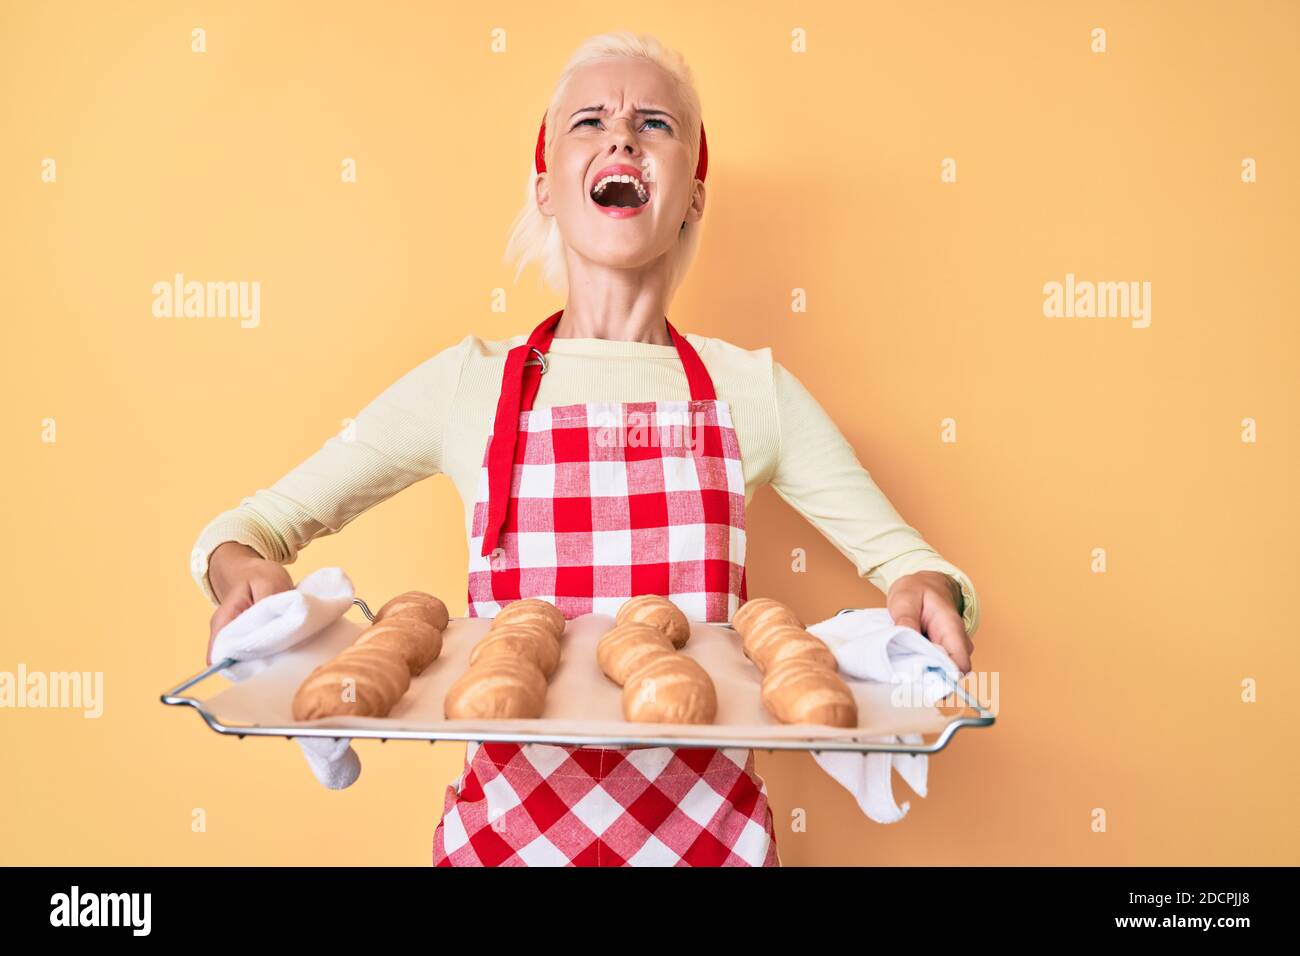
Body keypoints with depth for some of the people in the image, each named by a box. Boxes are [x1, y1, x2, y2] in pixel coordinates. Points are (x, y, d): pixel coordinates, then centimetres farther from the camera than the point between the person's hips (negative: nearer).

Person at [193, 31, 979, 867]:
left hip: (704, 823, 1)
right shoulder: (467, 384, -4)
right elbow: (256, 521, 2)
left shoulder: (754, 390, -4)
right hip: (506, 817, 0)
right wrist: (239, 565, -19)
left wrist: (929, 591, -19)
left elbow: (901, 553, 3)